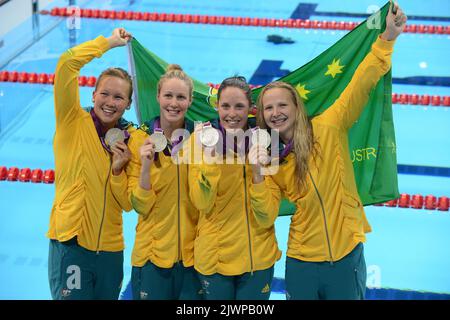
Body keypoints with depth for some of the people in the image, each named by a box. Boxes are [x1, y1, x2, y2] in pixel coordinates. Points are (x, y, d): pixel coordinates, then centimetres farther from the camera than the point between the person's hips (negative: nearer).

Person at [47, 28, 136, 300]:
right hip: (71, 244, -4)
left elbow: (128, 204, 4)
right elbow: (67, 63, -18)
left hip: (111, 250, 5)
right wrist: (110, 42, -6)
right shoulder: (74, 122, -3)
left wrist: (117, 170, -12)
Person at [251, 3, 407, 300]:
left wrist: (387, 39, -25)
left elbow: (361, 86, -17)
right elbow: (266, 217, -6)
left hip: (347, 255, -2)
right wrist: (258, 175, -18)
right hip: (302, 261, 2)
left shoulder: (328, 128, -7)